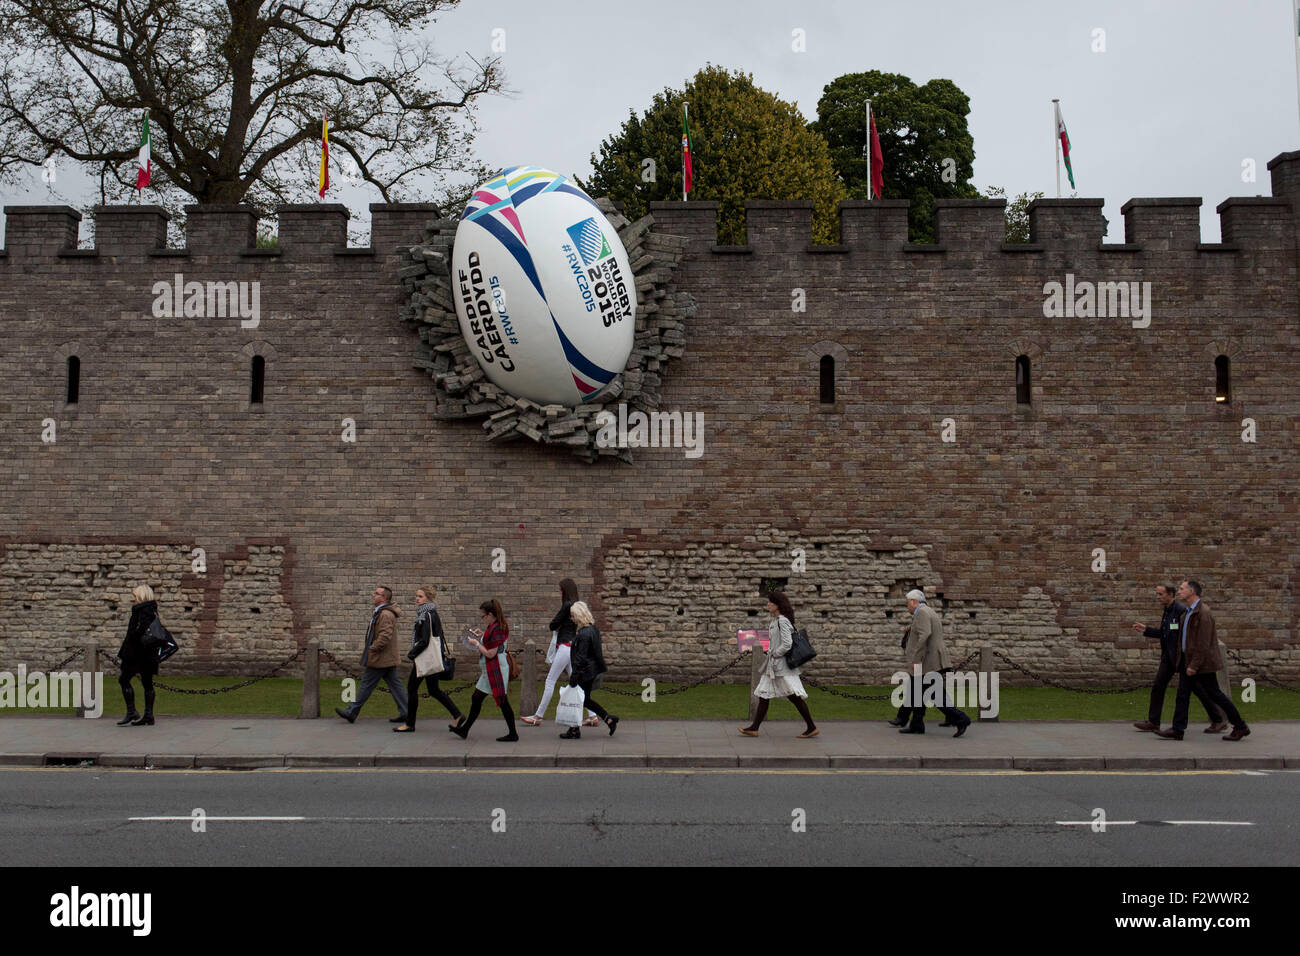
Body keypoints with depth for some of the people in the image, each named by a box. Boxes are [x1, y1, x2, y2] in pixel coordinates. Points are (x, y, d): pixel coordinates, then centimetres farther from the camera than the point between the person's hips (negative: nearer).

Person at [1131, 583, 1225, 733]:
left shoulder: (1181, 611, -18)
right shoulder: (1167, 611, 11)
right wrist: (1145, 630, 13)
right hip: (1169, 655, 9)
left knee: (1196, 687, 0)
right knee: (1158, 686, 6)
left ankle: (1219, 721, 14)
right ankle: (1153, 722, 11)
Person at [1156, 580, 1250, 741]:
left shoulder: (1203, 612, -18)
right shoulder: (1188, 612, 12)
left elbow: (1204, 643, -22)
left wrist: (1194, 665, -22)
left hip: (1201, 661, -9)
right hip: (1187, 660, 9)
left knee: (1214, 694, 1)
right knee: (1182, 694, 4)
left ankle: (1240, 727, 15)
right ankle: (1177, 730, 4)